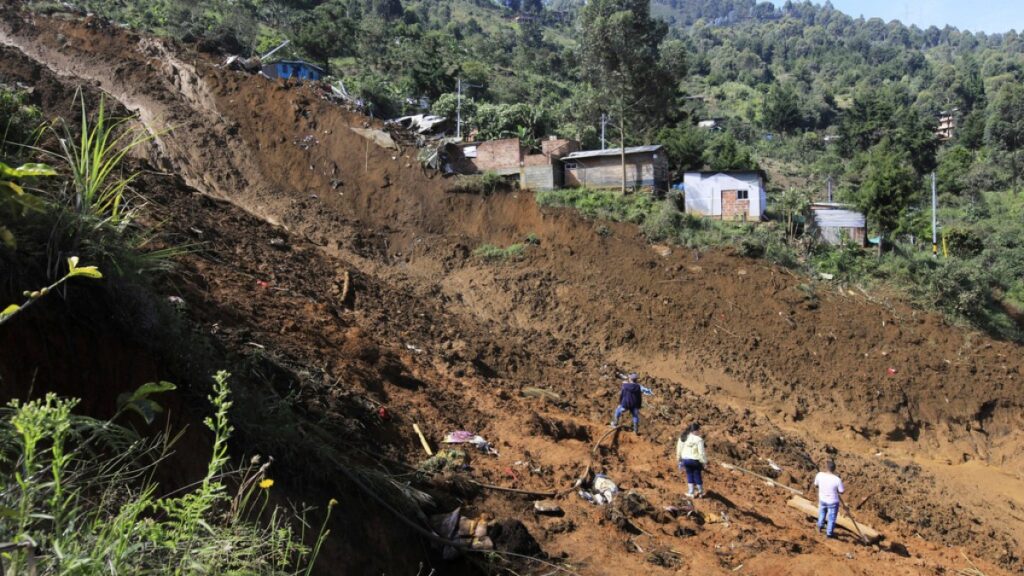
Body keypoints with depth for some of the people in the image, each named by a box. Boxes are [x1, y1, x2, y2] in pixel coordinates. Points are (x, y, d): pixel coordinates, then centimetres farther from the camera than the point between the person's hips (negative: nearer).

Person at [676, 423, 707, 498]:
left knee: (690, 475, 17)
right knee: (698, 476, 12)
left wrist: (680, 460, 17)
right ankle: (700, 492, 28)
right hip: (695, 460, -4)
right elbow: (701, 453, -18)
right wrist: (704, 462, -6)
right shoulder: (698, 440, -19)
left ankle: (691, 492, 20)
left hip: (685, 459, 4)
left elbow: (679, 449, 6)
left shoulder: (682, 438, -2)